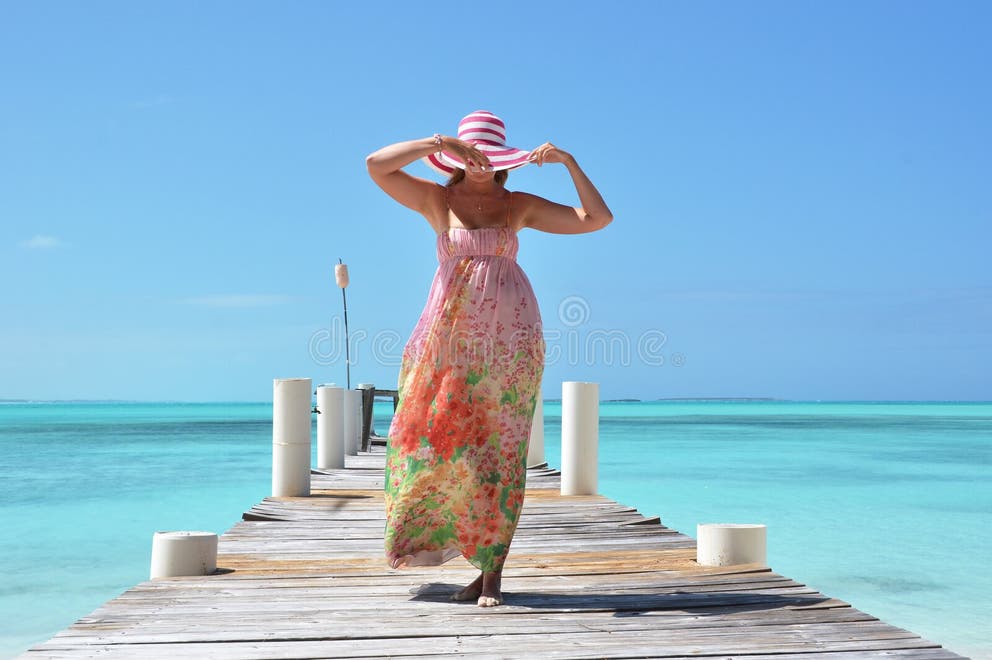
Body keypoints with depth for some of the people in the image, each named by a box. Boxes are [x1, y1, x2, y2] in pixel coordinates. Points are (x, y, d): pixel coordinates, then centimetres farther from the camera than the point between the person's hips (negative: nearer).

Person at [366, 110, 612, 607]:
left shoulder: (519, 205, 9)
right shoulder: (437, 199, 7)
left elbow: (598, 218, 6)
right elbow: (375, 165, -6)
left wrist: (568, 161, -2)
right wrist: (438, 142, -14)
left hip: (509, 336, 0)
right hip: (449, 335, 0)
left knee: (500, 449, -2)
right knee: (436, 435, -2)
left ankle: (491, 573, 2)